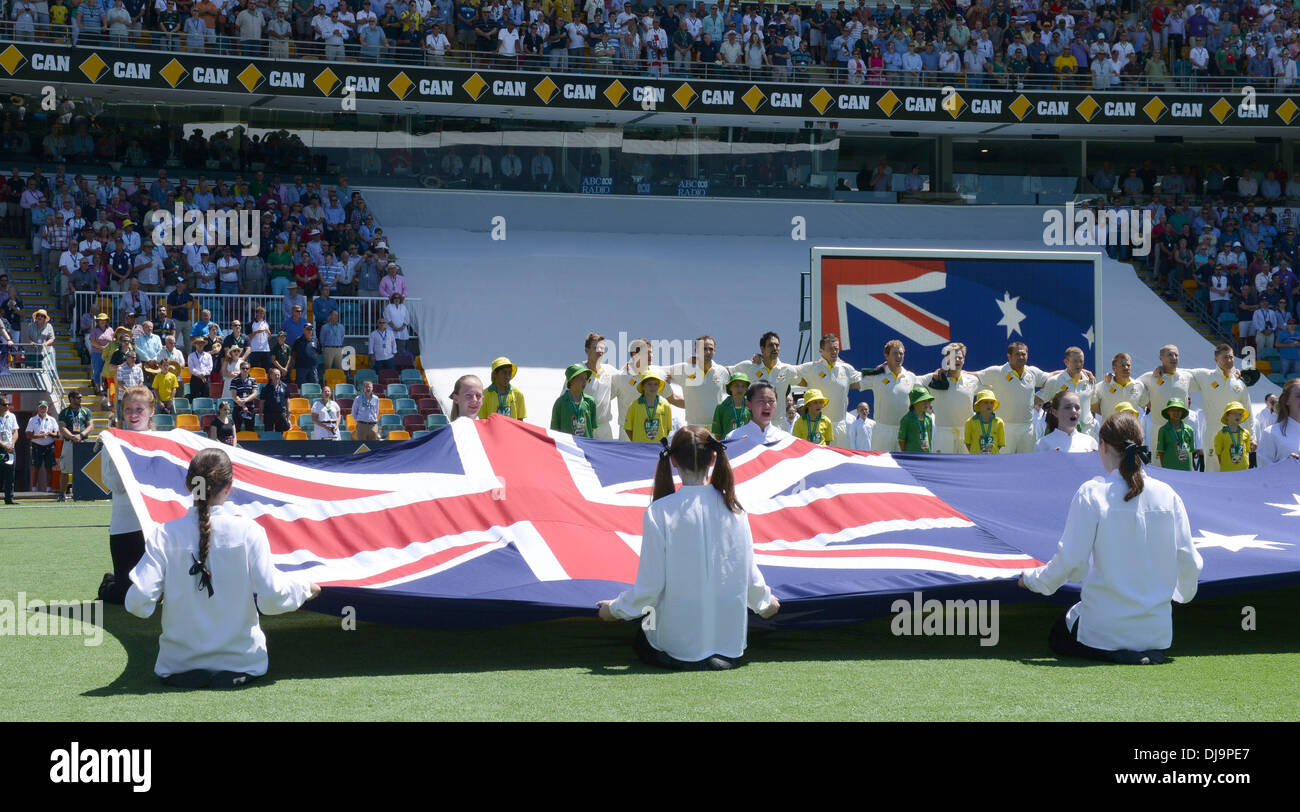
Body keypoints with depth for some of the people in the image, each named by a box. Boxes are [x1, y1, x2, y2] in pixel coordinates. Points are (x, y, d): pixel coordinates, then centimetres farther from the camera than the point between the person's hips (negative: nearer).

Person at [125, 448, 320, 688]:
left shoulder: (164, 536, -9)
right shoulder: (248, 531, -12)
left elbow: (138, 603, -13)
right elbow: (271, 598, -13)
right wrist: (303, 586, 7)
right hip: (240, 663, -2)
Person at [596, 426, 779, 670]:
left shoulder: (659, 512, -14)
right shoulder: (733, 508, -5)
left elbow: (650, 587, -12)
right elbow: (750, 574, 4)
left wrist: (615, 609, 8)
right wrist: (764, 602, 27)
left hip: (679, 639, -4)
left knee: (642, 638, 27)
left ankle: (680, 660, 2)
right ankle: (720, 658, 9)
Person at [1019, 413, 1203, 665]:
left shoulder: (1091, 492, -13)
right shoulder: (1167, 494, -2)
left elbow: (1070, 559, -13)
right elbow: (1189, 561, 3)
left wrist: (1032, 578, 7)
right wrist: (1184, 592, 26)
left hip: (1103, 626, -5)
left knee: (1057, 636, 26)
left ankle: (1115, 653, -3)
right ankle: (1149, 652, 5)